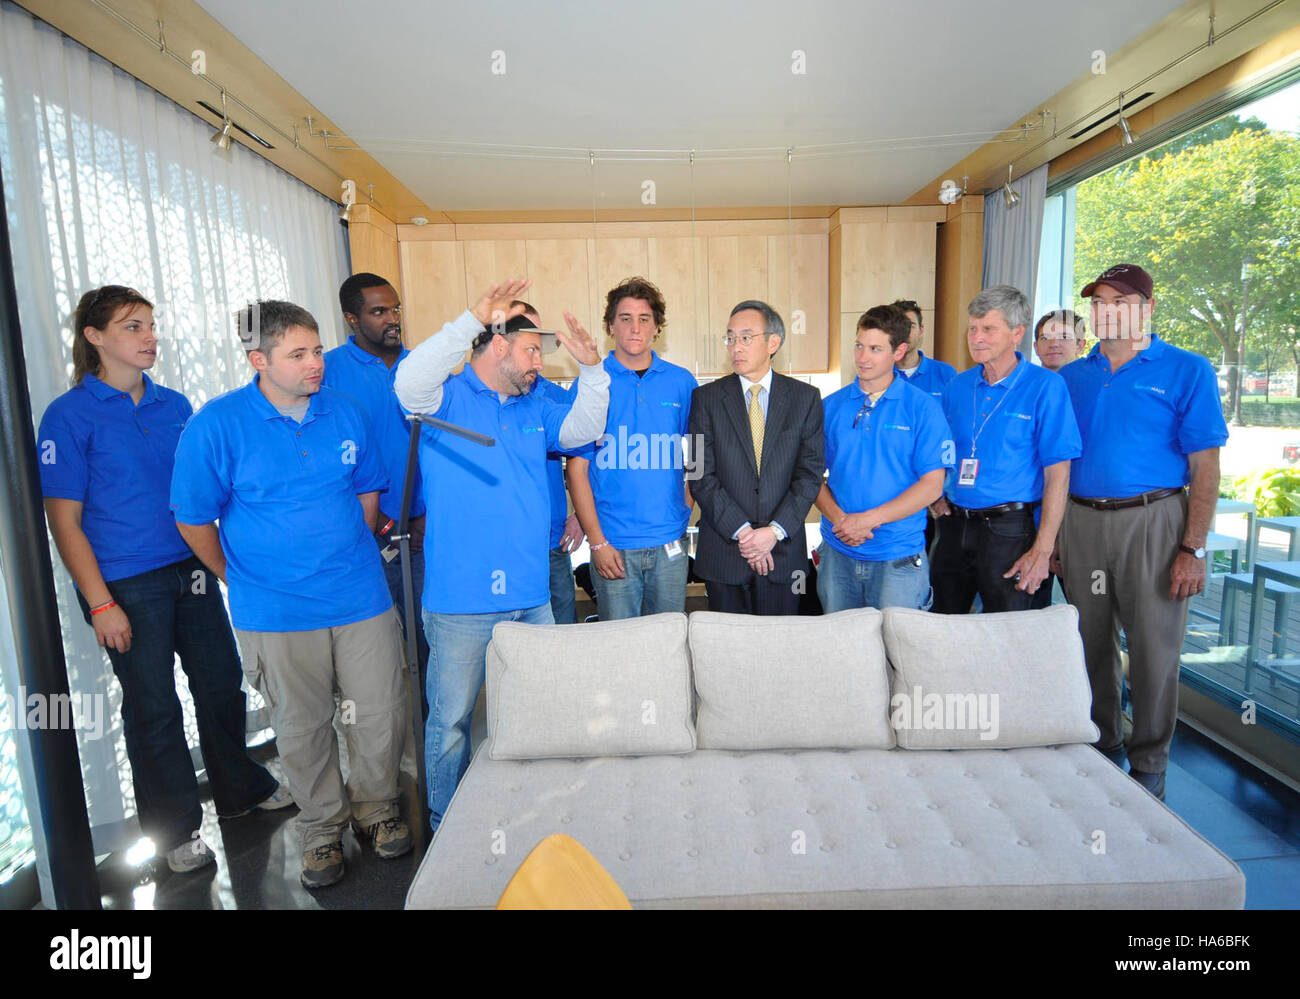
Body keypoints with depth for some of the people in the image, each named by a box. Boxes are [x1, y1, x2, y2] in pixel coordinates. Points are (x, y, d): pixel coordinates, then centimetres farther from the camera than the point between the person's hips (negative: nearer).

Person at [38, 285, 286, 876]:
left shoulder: (175, 406, 7)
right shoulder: (69, 416, -7)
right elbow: (64, 521, -8)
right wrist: (100, 604, -12)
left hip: (191, 571, 5)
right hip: (126, 585, -5)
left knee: (221, 683, 14)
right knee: (153, 706, 7)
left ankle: (241, 788, 36)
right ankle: (174, 828, 27)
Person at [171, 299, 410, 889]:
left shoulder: (345, 413, 2)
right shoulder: (216, 425, -8)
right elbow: (193, 520, 0)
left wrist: (349, 554, 13)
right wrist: (245, 578, 7)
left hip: (362, 599, 3)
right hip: (276, 613, -2)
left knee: (382, 715, 10)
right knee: (303, 729, 13)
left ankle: (376, 807, 36)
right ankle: (323, 828, 36)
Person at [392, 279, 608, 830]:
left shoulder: (534, 408, 15)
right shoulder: (446, 398, -5)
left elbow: (582, 429, 12)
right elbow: (410, 381, -24)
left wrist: (591, 369, -1)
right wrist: (473, 319, -29)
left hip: (531, 593, 6)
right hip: (460, 598, -6)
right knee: (452, 719, 9)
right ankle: (446, 826, 31)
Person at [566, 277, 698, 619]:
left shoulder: (682, 382, 5)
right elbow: (577, 468, -4)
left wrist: (687, 509, 2)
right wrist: (597, 541, -9)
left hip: (670, 542, 2)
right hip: (615, 545, -2)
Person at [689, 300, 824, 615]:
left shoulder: (805, 397, 3)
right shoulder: (707, 397, 1)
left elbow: (811, 473, -2)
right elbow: (702, 476, -5)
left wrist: (775, 531, -13)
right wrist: (742, 532, -13)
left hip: (784, 551, 1)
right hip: (723, 550, 0)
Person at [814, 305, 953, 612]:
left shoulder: (923, 408, -3)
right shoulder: (830, 407, 6)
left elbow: (932, 485, -8)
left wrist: (868, 519, -15)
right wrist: (838, 518, -13)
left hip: (899, 558, -2)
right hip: (837, 552, 3)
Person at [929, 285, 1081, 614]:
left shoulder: (1045, 386, -7)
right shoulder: (957, 386, 7)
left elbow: (1057, 474, -11)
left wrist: (1042, 549, -16)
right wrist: (935, 498, 2)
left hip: (1010, 529, -4)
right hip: (955, 525, 5)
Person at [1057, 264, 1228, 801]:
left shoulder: (1186, 371, 0)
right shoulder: (1072, 377, 11)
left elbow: (1205, 465, -5)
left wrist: (1193, 548, -12)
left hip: (1153, 521, -3)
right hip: (1084, 521, 4)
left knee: (1154, 649, 2)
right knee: (1093, 642, 12)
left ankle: (1148, 767, 19)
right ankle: (1103, 747, 31)